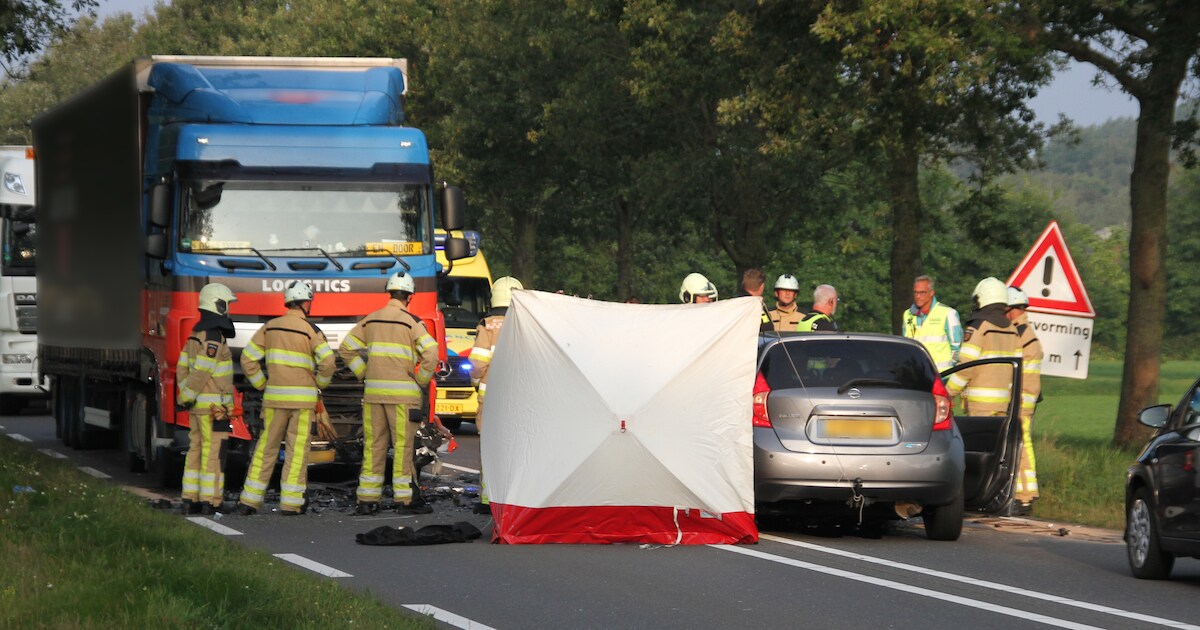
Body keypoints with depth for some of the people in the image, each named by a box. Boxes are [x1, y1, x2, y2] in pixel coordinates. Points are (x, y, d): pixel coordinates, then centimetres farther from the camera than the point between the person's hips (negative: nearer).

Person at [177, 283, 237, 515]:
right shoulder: (214, 337, -18)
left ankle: (190, 500, 12)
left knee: (197, 451, 11)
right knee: (214, 453, -6)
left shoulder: (197, 334, 12)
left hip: (198, 405, 9)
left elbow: (182, 368, 14)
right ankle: (210, 503, -7)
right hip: (214, 406, -9)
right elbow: (200, 371, -22)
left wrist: (186, 397, 14)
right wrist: (187, 399, -14)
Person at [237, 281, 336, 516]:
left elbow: (248, 358, 5)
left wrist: (262, 385, 11)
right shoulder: (310, 330, -6)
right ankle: (290, 503, -3)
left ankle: (250, 499, 7)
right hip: (303, 398, -3)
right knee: (297, 450, 0)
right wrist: (319, 383, 4)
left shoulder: (270, 327, 7)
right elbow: (327, 362, -14)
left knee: (266, 447, 9)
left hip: (274, 398, 3)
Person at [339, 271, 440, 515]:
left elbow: (346, 348, 12)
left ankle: (367, 500, 9)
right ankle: (405, 499, 1)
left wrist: (364, 374, 13)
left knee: (373, 445, 9)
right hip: (403, 393, -4)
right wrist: (422, 381, -3)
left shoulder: (370, 320, 9)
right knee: (403, 445, -1)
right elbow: (430, 353, -17)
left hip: (373, 393, 4)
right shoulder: (411, 322, -6)